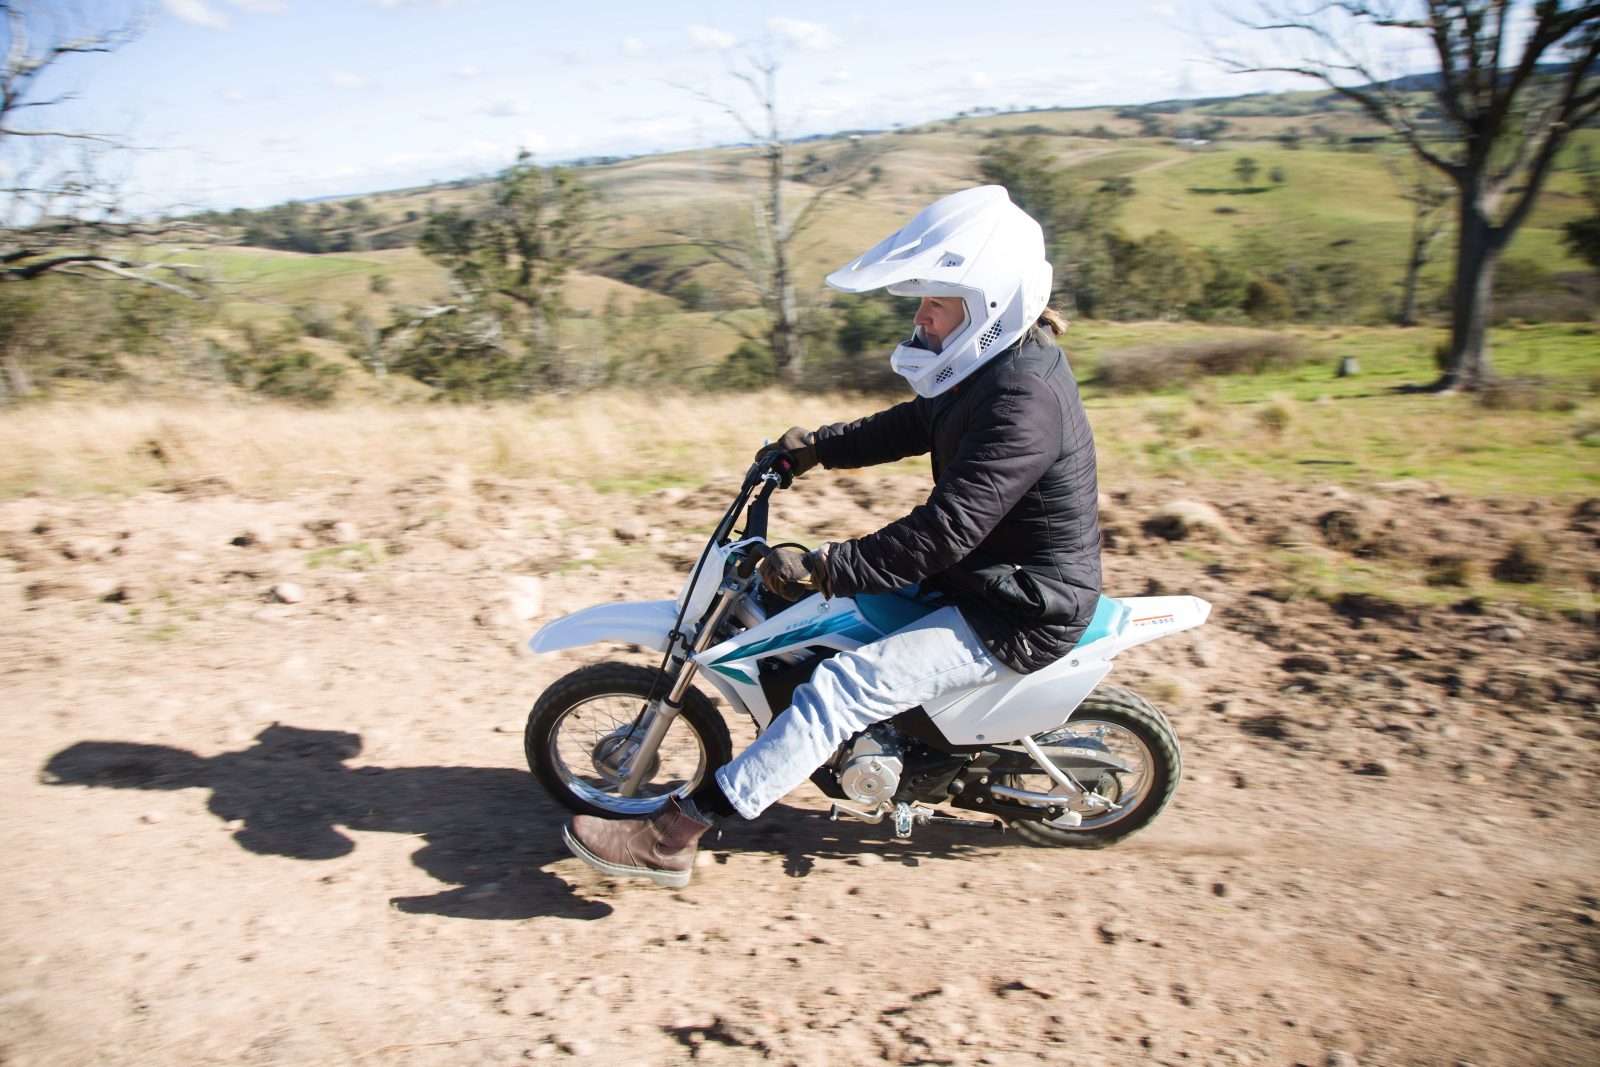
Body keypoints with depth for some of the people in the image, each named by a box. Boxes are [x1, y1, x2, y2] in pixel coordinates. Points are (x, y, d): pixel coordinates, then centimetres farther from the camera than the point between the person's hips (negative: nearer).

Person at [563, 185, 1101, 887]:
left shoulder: (1025, 400, -27)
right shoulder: (994, 367, 4)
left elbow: (945, 529, -33)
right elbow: (914, 425, 20)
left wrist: (822, 569, -30)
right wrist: (820, 447, 10)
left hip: (1017, 614, -10)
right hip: (976, 573, 10)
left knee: (845, 687, -23)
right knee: (845, 591, 19)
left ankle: (670, 837, -20)